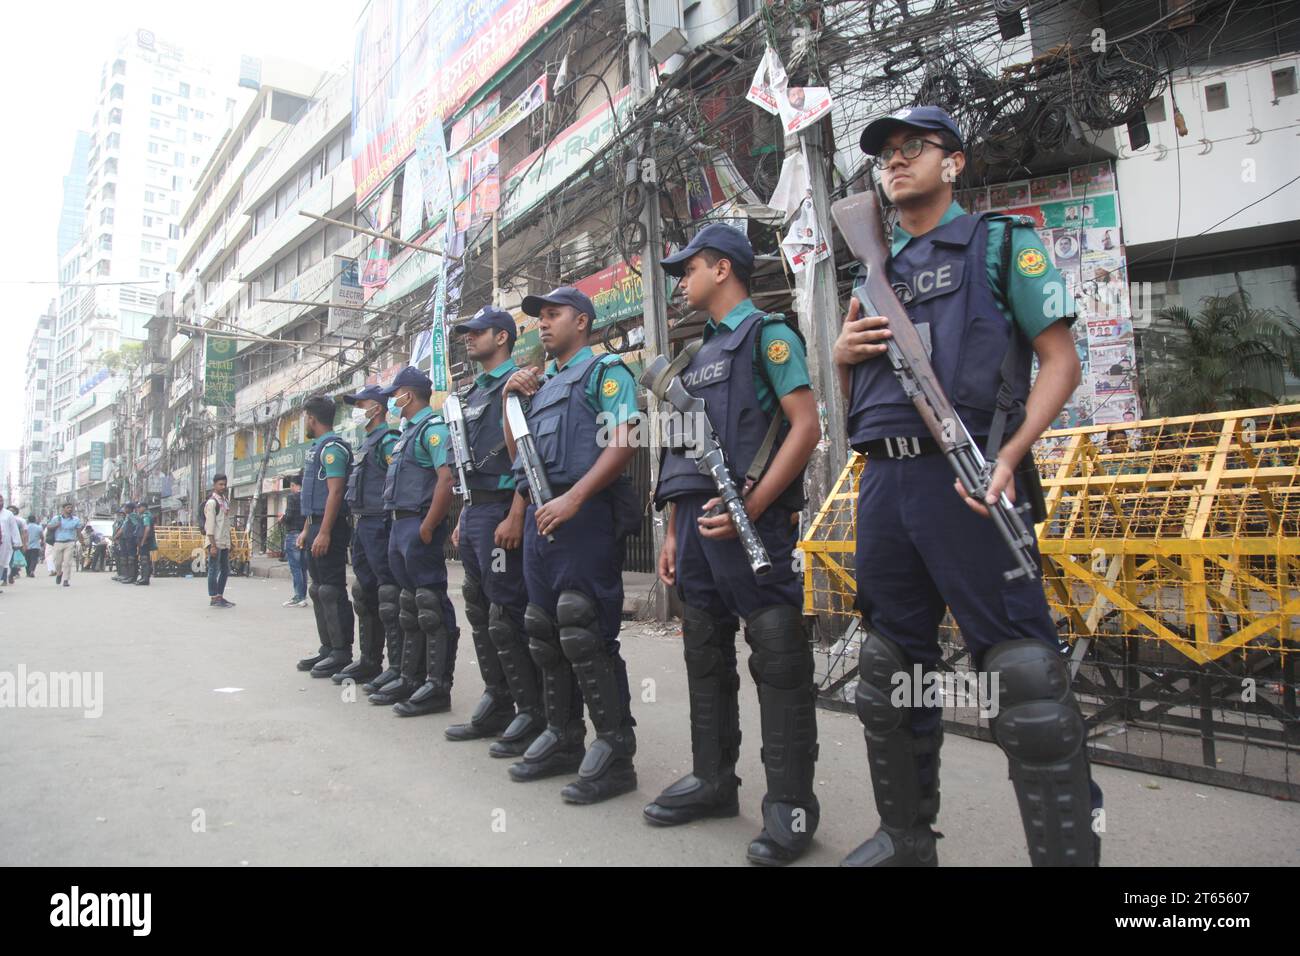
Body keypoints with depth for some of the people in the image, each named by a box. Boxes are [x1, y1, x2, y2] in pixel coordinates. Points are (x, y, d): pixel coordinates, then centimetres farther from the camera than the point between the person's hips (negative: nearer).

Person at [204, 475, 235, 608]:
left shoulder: (225, 501, 15)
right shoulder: (212, 502, -10)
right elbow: (210, 525, -15)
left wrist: (229, 543, 15)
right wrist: (213, 545, -19)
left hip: (225, 543, 8)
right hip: (215, 543, -8)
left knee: (225, 570, 12)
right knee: (214, 570, -3)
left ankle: (220, 596, 20)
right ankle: (213, 598, 2)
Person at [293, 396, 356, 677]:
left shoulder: (332, 446, -12)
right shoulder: (316, 448, 20)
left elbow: (335, 491, -20)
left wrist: (324, 532, -24)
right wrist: (306, 530, 23)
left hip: (330, 527, -10)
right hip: (316, 527, 10)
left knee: (332, 590, -8)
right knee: (318, 590, 13)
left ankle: (341, 653, -4)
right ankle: (328, 648, 20)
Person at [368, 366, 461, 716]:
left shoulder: (433, 428, -10)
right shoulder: (408, 432, 21)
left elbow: (446, 480, -22)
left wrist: (427, 527, -23)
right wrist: (399, 526, 17)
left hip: (420, 527, -11)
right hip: (400, 526, 11)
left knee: (431, 606, -7)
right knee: (409, 605, 14)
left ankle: (438, 686, -3)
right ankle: (410, 678, 23)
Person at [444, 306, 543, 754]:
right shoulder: (474, 393, 21)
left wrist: (514, 517, -23)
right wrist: (463, 519, 20)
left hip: (500, 510, -10)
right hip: (474, 511, 10)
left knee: (506, 617, -8)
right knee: (480, 614, 13)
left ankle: (533, 715, 1)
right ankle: (496, 707, 23)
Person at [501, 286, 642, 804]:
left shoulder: (605, 371, 1)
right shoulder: (541, 382, 25)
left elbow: (624, 442, -14)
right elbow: (516, 451, 26)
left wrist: (572, 498, -22)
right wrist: (513, 398, 13)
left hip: (583, 514, -8)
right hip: (539, 514, 9)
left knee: (585, 635, -10)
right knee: (545, 632, 11)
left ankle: (614, 754, -1)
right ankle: (563, 740, 23)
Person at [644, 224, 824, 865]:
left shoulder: (767, 334, -2)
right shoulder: (698, 354, 22)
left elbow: (806, 427, -12)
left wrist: (749, 507, -19)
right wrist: (673, 533, 17)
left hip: (750, 522, -8)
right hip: (697, 522, 9)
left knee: (778, 660, -3)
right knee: (705, 655, 13)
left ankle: (790, 802, 7)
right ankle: (713, 780, 26)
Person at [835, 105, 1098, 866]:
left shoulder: (1001, 242, 7)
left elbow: (1061, 361, -2)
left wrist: (1010, 454, -18)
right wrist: (843, 355, 1)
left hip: (965, 477, -5)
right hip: (884, 481, 6)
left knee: (1023, 676, -9)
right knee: (891, 669, 11)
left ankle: (1068, 848, 6)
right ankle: (907, 839, 27)